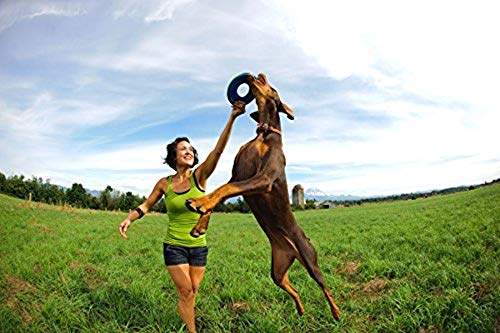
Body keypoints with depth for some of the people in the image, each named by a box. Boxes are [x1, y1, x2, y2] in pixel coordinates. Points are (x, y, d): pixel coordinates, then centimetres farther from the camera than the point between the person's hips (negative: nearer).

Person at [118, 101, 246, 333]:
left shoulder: (199, 176, -8)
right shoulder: (164, 183, -5)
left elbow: (218, 149, -21)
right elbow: (146, 205, 10)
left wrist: (232, 118, -32)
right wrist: (129, 219, -9)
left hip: (199, 246, 1)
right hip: (174, 246, -1)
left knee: (192, 292, 16)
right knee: (186, 292, 0)